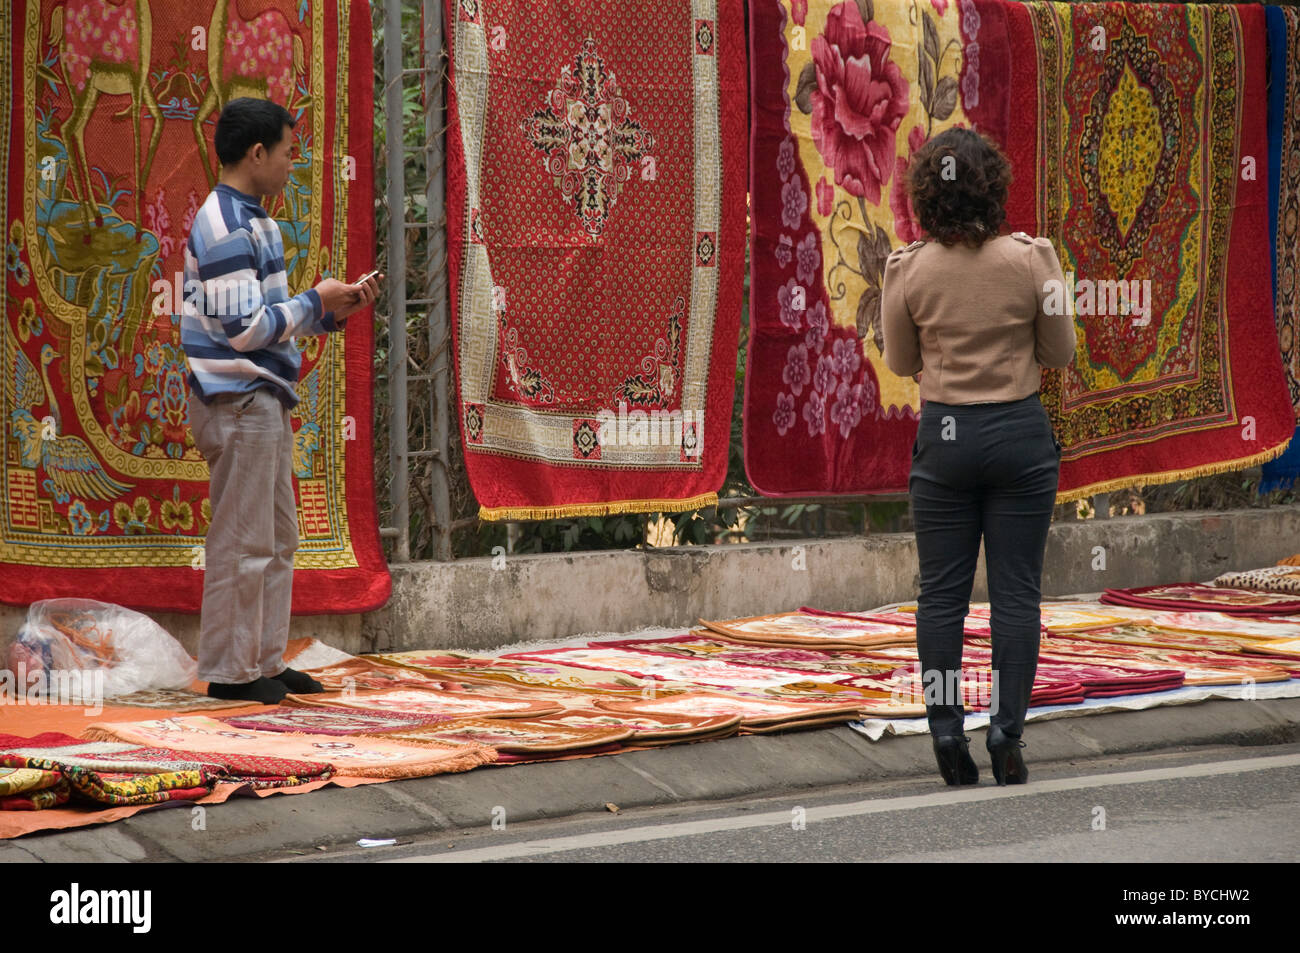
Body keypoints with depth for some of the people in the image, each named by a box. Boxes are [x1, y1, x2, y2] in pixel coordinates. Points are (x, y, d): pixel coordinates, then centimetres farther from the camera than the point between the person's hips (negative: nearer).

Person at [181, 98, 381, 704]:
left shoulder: (251, 221, 16)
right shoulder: (226, 227, -16)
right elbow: (244, 329, -21)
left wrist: (333, 313, 8)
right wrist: (314, 302, -10)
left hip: (262, 400, 10)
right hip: (238, 401, -10)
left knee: (278, 537, 13)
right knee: (243, 541, -5)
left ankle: (265, 661, 19)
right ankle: (231, 671, 1)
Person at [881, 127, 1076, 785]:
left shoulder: (908, 270, -6)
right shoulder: (1030, 260, -9)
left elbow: (901, 362, 6)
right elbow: (1061, 353, 1)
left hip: (944, 435, 1)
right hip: (1019, 434, -1)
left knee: (942, 594, 8)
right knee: (1015, 593, 4)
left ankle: (946, 732, 7)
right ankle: (1006, 735, 2)